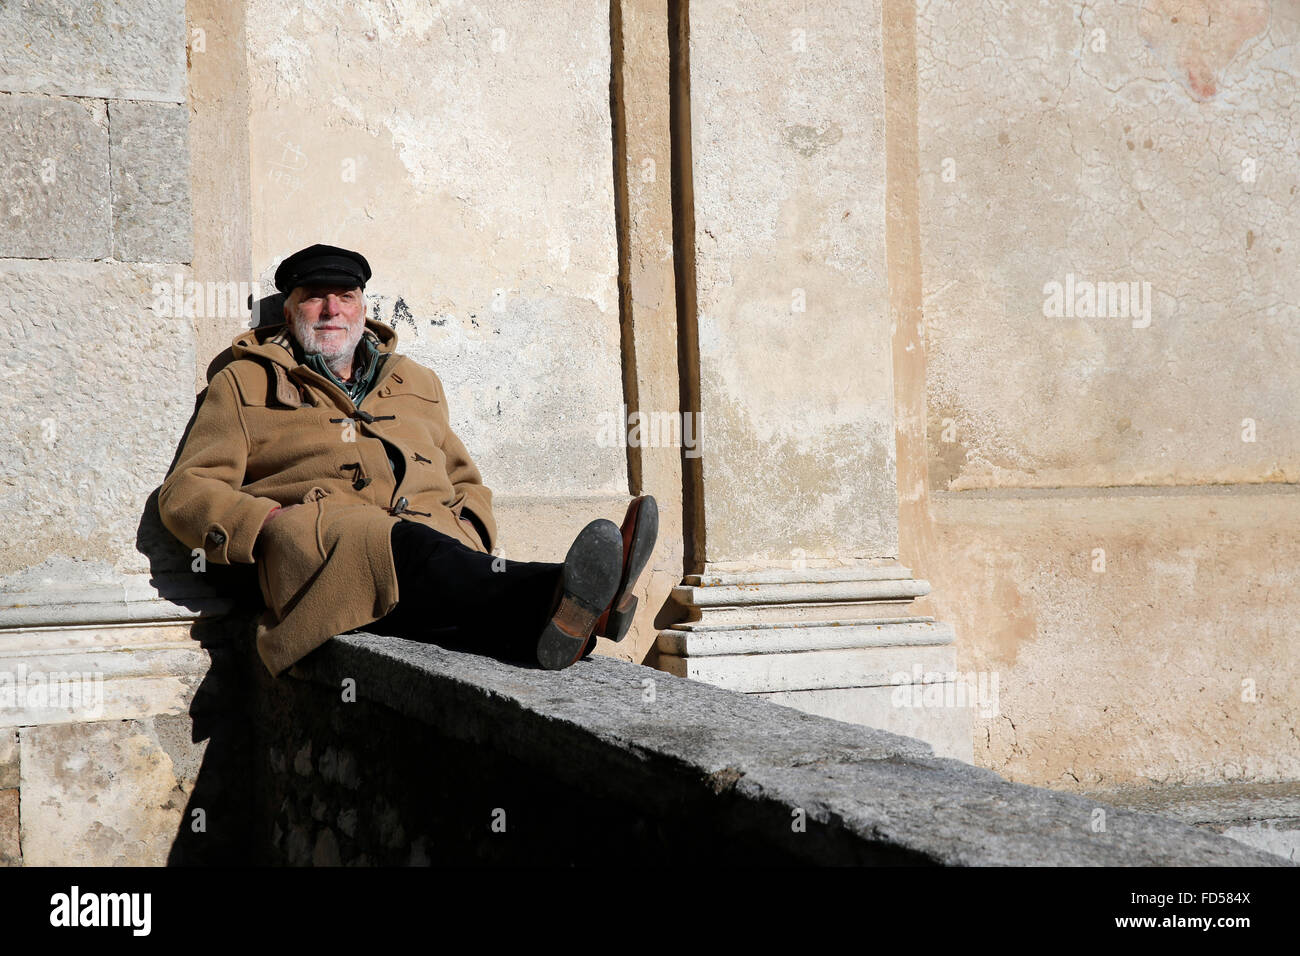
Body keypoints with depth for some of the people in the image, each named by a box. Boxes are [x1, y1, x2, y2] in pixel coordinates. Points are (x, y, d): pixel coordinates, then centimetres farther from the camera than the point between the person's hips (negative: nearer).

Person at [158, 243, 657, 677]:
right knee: (407, 548, -42)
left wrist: (467, 536, 12)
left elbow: (466, 482, 38)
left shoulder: (417, 382, 35)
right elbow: (184, 493, 14)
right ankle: (552, 596, -67)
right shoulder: (245, 383, 23)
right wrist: (270, 525, -7)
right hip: (317, 538, -4)